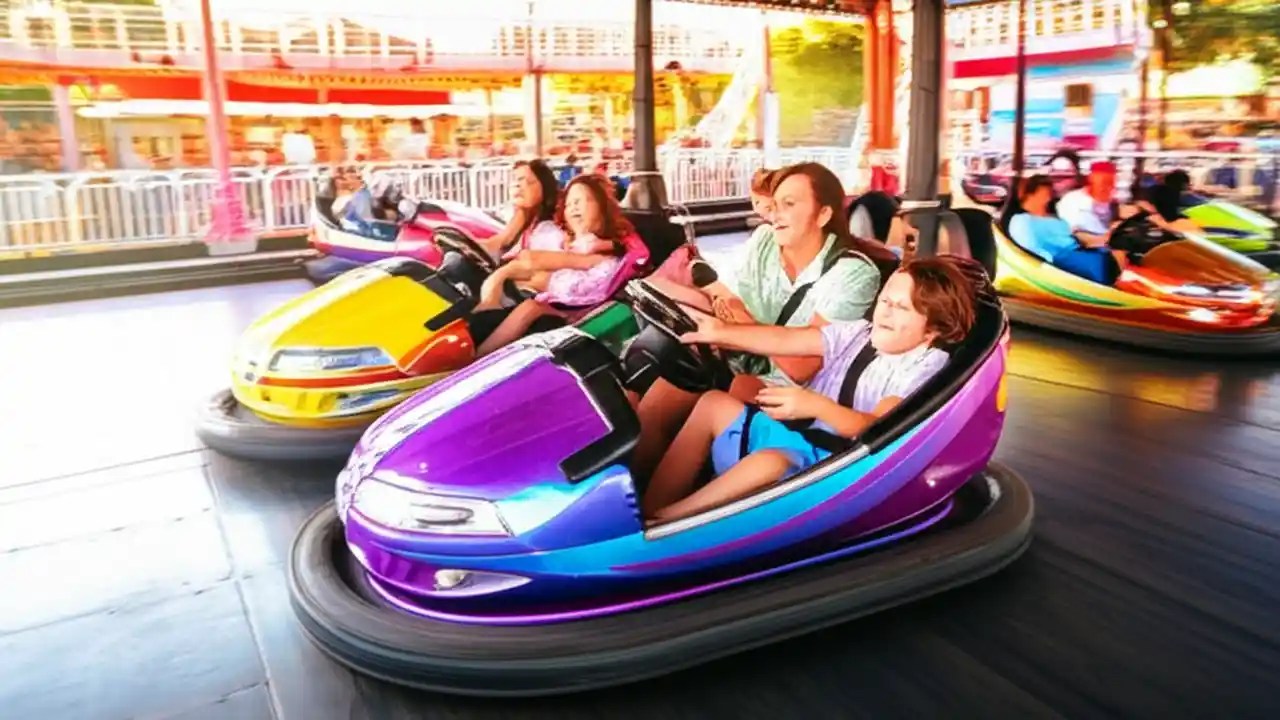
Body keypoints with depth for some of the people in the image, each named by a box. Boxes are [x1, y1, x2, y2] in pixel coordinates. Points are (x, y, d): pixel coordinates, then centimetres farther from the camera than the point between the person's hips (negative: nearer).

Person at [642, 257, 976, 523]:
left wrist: (816, 406, -36)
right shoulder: (859, 333, 15)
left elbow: (877, 428, -20)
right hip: (789, 433, 8)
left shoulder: (926, 366, -5)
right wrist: (724, 333, -7)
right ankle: (646, 510, -13)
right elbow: (786, 340, 6)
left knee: (768, 463, -38)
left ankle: (662, 520, -26)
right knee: (714, 403, -9)